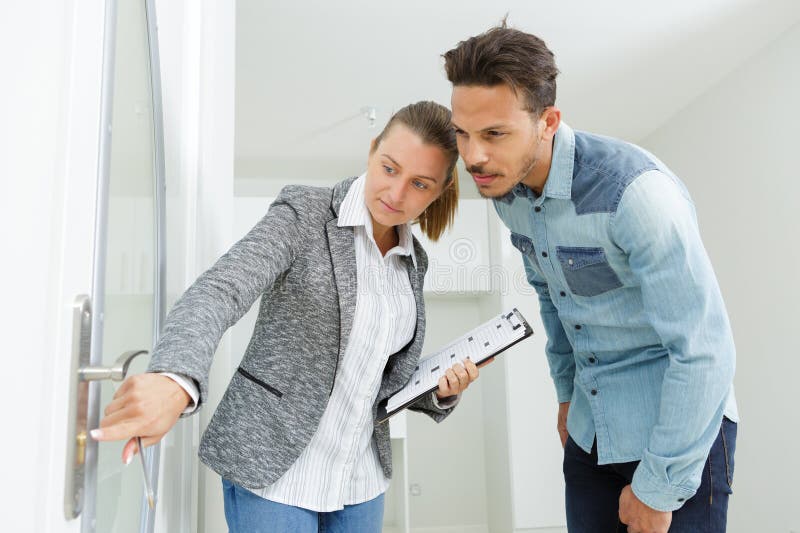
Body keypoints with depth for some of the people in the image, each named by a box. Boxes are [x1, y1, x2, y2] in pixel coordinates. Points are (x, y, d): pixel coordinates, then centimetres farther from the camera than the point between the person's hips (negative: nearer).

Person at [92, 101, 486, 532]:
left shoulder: (412, 260, 5)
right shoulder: (304, 213, -12)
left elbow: (392, 375, 11)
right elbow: (220, 291, -27)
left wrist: (440, 391, -9)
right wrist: (176, 381, -46)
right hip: (274, 472, -5)